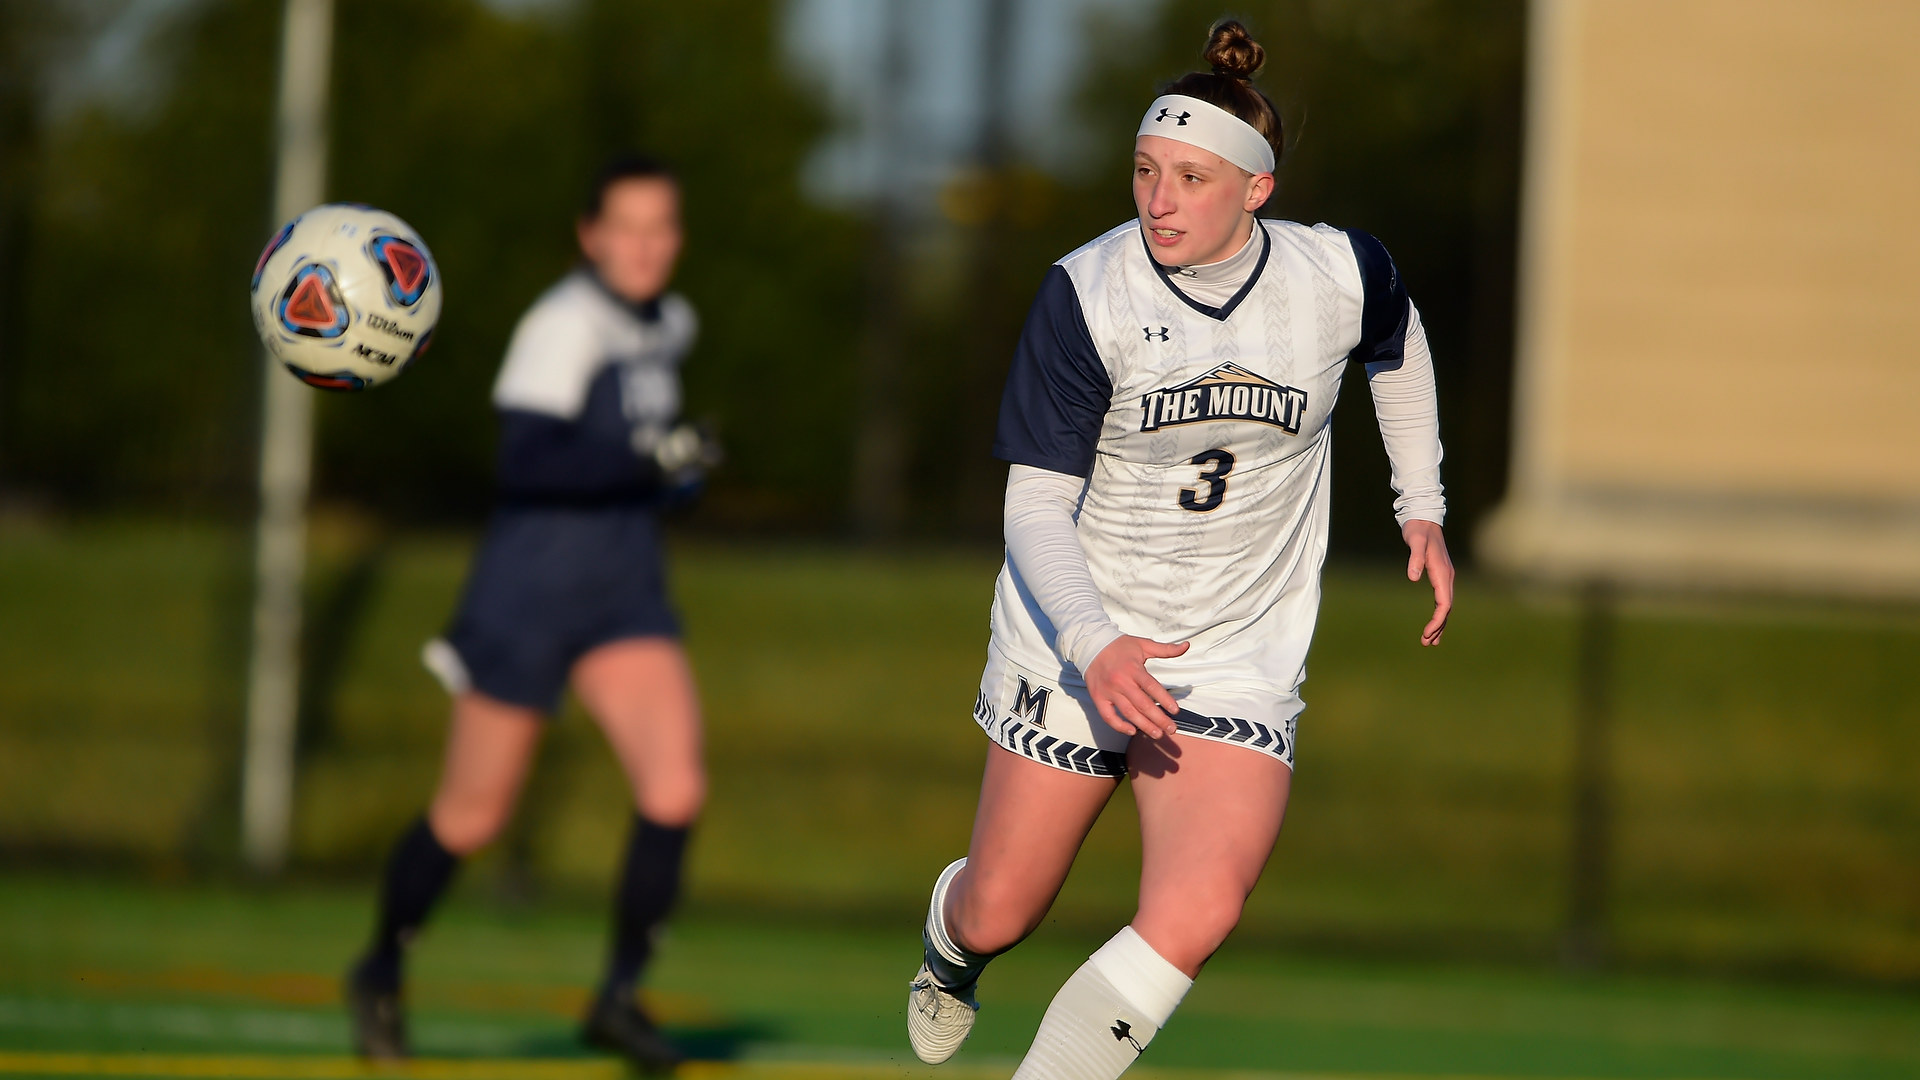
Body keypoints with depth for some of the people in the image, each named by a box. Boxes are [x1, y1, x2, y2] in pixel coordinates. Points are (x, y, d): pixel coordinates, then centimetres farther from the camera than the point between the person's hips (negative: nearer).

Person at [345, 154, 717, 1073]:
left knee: (675, 792, -15)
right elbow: (527, 461, -26)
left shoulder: (670, 323, 10)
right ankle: (381, 973, 31)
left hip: (626, 594, 6)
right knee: (471, 818, 6)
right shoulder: (564, 324, -16)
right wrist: (646, 457, -34)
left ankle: (620, 995, -1)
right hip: (531, 591, -6)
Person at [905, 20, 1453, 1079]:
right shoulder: (1086, 293, -16)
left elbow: (1396, 348, 18)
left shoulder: (1341, 276, -9)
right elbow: (1036, 505, -16)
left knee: (1194, 918, -22)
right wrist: (1094, 646, -31)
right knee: (998, 915, 11)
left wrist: (1422, 508, 18)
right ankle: (947, 942, 49)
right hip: (1079, 640, -1)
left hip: (1240, 661, 1)